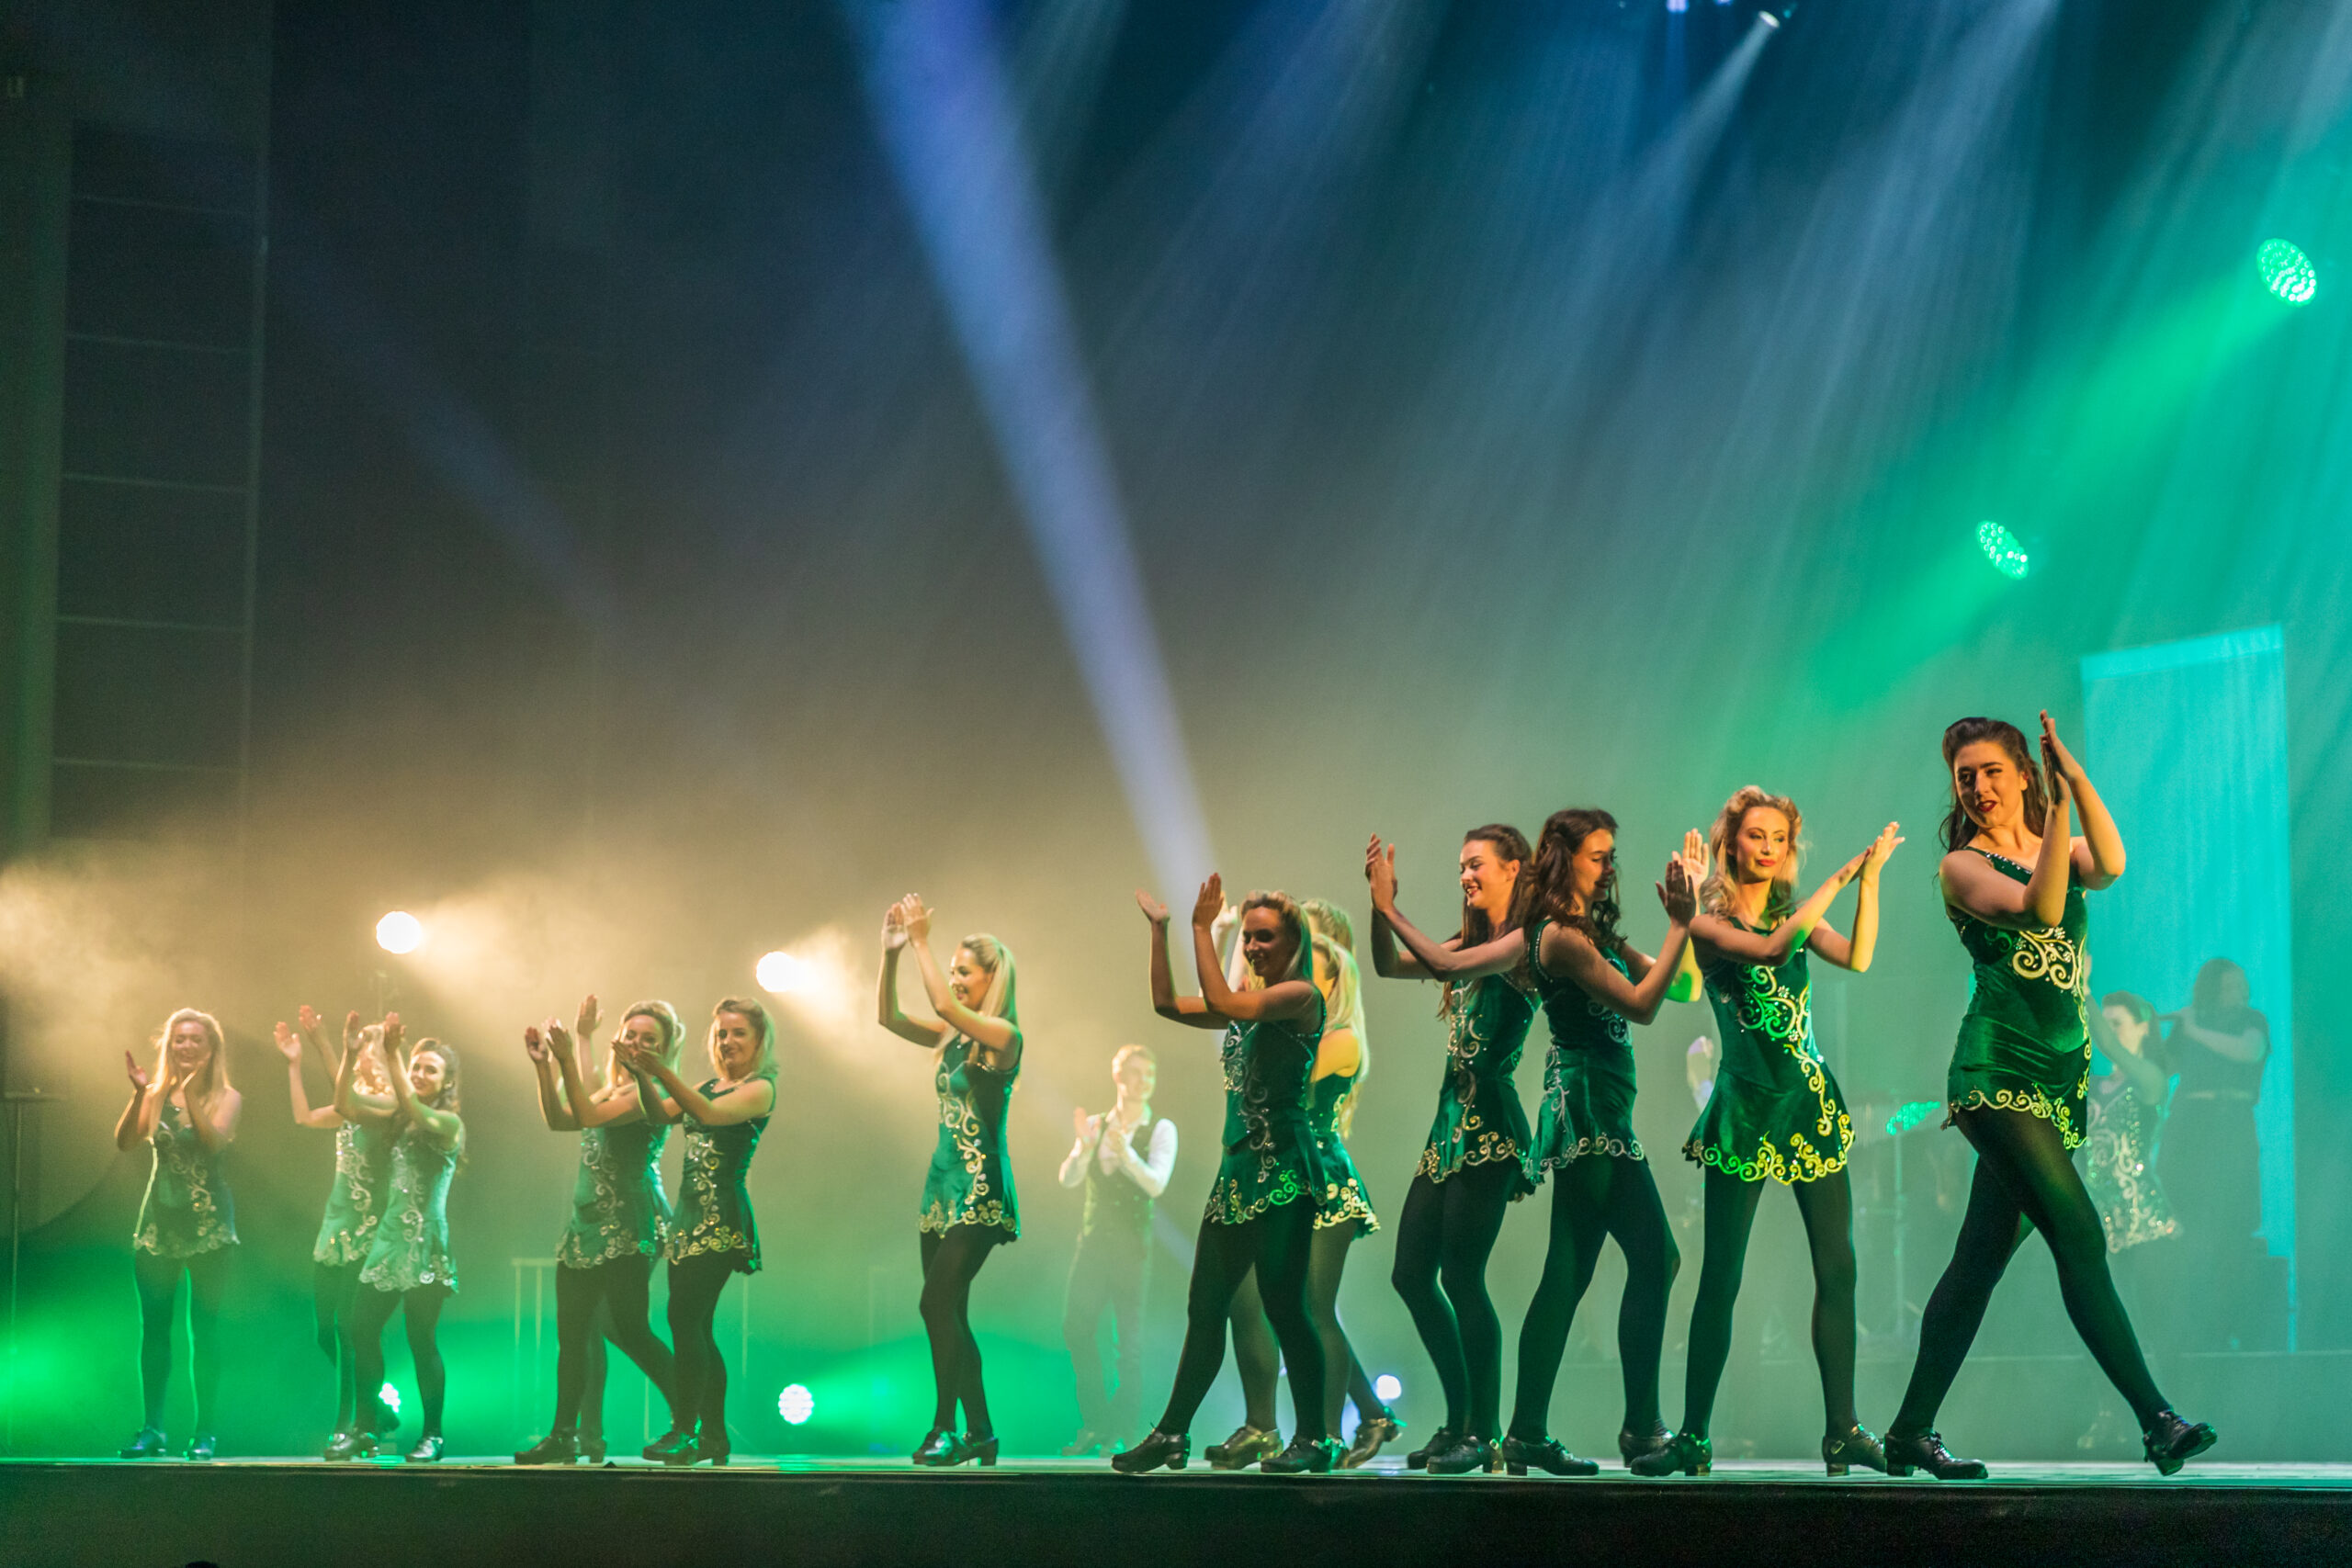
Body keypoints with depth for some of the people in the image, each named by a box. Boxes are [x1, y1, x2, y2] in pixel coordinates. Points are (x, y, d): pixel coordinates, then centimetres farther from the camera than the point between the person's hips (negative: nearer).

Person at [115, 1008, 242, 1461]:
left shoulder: (227, 1098, 2)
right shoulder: (156, 1096, 8)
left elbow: (216, 1140, -16)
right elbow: (124, 1142, -6)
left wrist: (191, 1093, -24)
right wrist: (139, 1094, -18)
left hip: (208, 1222, -2)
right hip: (159, 1219, 2)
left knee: (204, 1327, -3)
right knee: (153, 1326, 0)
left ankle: (204, 1432, 0)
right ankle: (153, 1429, 5)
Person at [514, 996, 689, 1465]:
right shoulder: (612, 1091, 19)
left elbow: (588, 1115, -19)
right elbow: (558, 1119, 11)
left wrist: (569, 1058, -22)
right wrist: (543, 1067, 1)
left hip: (629, 1225, -8)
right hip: (587, 1221, 8)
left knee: (629, 1328, -13)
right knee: (572, 1331, 6)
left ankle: (687, 1421, -2)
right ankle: (565, 1436, 12)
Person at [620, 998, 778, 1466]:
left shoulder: (760, 1089, -4)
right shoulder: (709, 1085, 19)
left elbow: (710, 1113, -21)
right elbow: (661, 1113, 7)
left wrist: (660, 1070, -30)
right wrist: (640, 1074, -11)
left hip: (722, 1218, -8)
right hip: (690, 1213, 8)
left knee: (685, 1317, -17)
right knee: (696, 1328, 6)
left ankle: (683, 1432, -20)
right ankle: (714, 1436, 11)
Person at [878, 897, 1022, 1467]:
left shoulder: (1003, 1035, -9)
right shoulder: (953, 1036, 14)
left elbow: (944, 1004, -23)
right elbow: (890, 1017, 9)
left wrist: (922, 941, -17)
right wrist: (892, 954, -2)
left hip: (980, 1189, -9)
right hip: (943, 1183, 9)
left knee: (938, 1302, -16)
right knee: (948, 1312, 8)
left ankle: (945, 1428, -14)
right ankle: (979, 1431, 14)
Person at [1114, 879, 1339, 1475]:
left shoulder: (1301, 996, -6)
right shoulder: (1251, 1004, 18)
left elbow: (1220, 1002, -17)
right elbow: (1168, 1005, 19)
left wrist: (1201, 928, -11)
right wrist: (1159, 931, 14)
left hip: (1283, 1171, -8)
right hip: (1239, 1168, 8)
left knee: (1283, 1304, -8)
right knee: (1205, 1306, 8)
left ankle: (1314, 1438, -1)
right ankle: (1172, 1435, 12)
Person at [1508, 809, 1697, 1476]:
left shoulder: (1593, 933, 18)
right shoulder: (1561, 936, -10)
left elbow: (1670, 984, 15)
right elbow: (1640, 1004, -17)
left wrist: (1683, 915, 9)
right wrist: (1680, 925, -15)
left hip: (1591, 1112, 10)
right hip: (1588, 1103, -10)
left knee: (1569, 1273, 8)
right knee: (1654, 1258, -10)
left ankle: (1528, 1435, 9)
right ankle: (1642, 1427, -8)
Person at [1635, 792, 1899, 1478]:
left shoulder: (1797, 913, 12)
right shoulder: (1707, 921, -2)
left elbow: (1856, 957, -6)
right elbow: (1770, 949, -21)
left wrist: (1870, 879, -16)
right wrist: (1840, 878, -20)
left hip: (1810, 1100, 4)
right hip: (1744, 1106, -4)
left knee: (1837, 1267, -2)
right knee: (1720, 1278, -4)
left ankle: (1842, 1429, 2)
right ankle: (1693, 1438, 2)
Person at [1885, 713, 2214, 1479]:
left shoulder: (2058, 848, 15)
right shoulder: (1962, 866, 0)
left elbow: (2110, 868, -10)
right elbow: (2039, 908, -19)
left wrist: (2076, 777, -18)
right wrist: (2057, 811, -22)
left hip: (2059, 1073, 6)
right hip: (1997, 1069, -6)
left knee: (1981, 1259, 8)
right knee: (2080, 1238, -16)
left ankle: (1911, 1433, 14)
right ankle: (2156, 1422, -19)